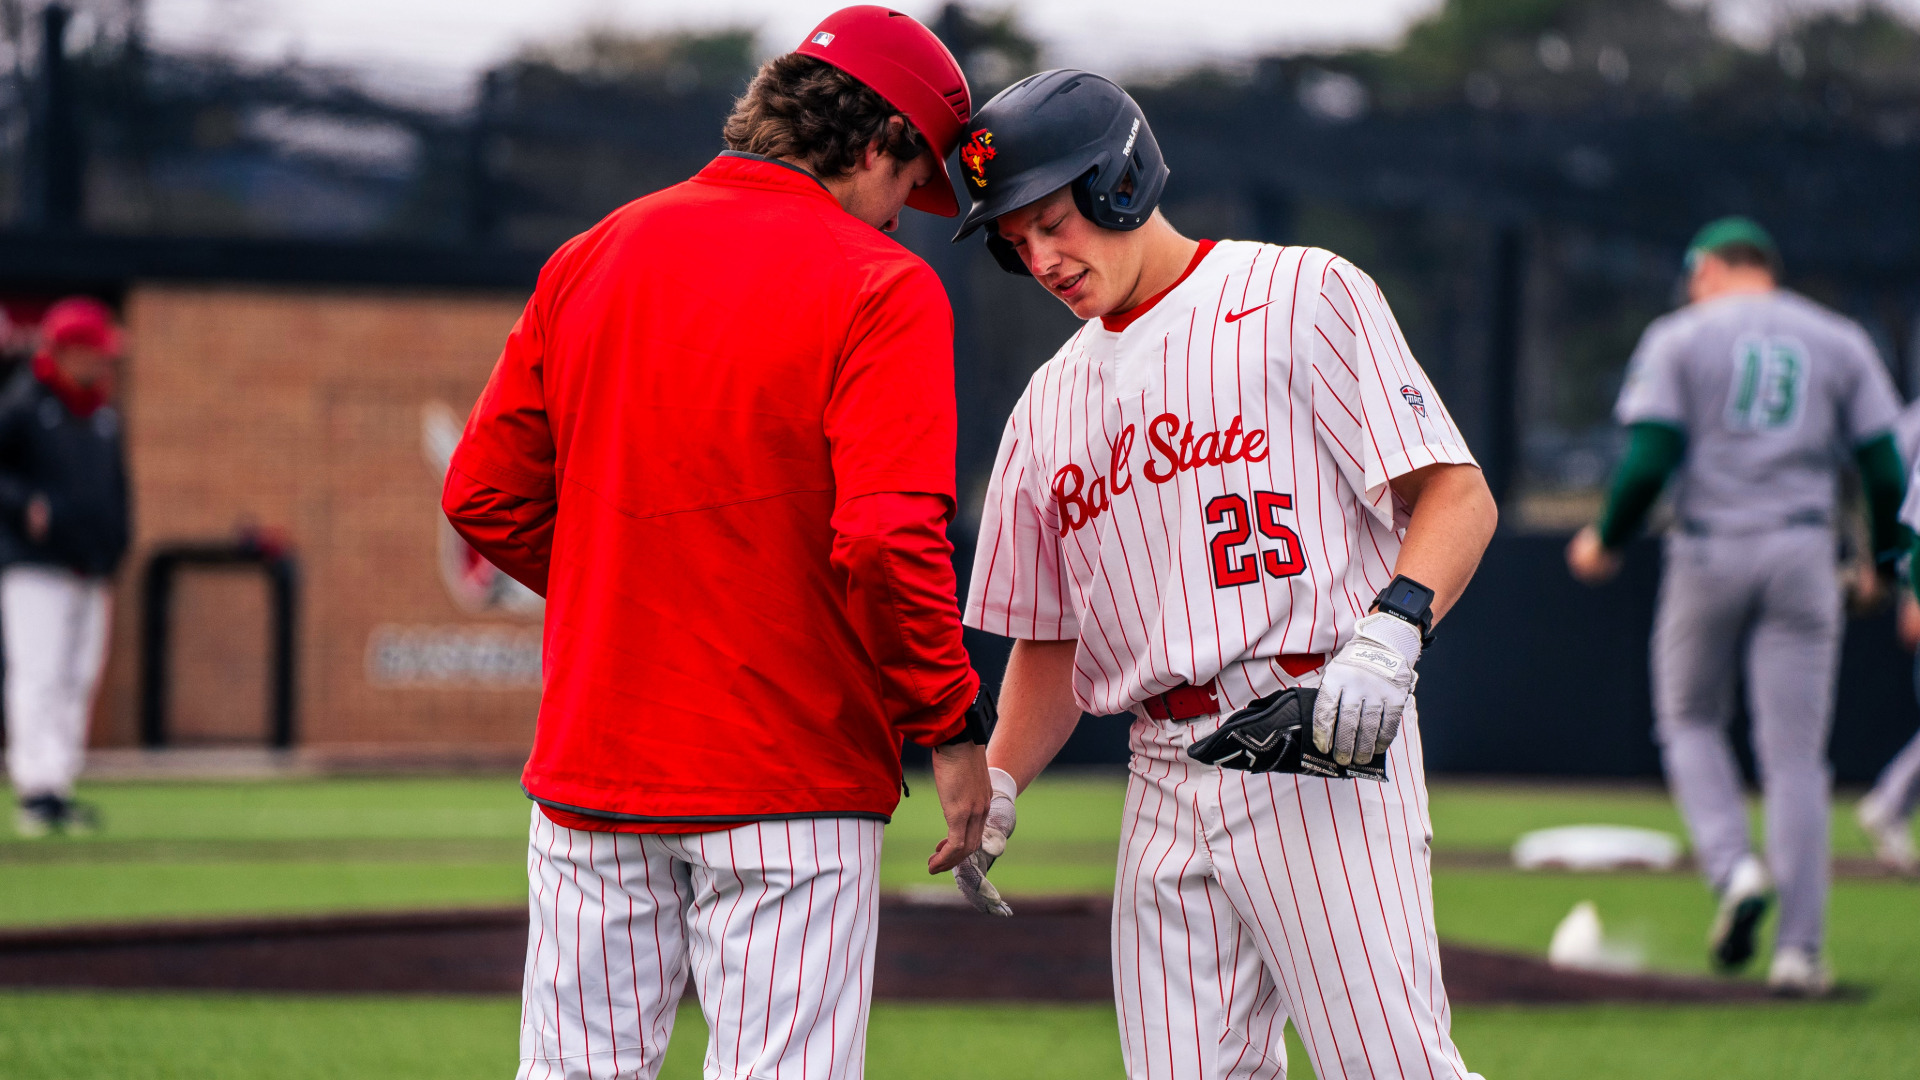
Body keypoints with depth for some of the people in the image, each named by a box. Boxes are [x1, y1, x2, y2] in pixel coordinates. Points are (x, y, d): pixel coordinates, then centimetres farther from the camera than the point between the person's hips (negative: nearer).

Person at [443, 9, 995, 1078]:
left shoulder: (590, 258, 8)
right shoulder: (881, 286, -9)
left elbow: (484, 494, 10)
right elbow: (889, 536, -20)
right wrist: (953, 723, -10)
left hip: (590, 764, 5)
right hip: (789, 781, -5)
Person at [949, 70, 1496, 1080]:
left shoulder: (1304, 298, 2)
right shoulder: (1050, 405, 20)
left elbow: (1460, 497, -6)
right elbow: (1050, 638, 24)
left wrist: (1389, 630, -23)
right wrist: (994, 785, 7)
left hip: (1330, 758, -6)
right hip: (1165, 788, 6)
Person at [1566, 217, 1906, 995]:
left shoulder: (1680, 338, 2)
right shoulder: (1840, 341, 10)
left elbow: (1650, 456, -9)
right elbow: (1883, 465, 5)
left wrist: (1606, 541, 6)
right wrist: (1884, 564, 19)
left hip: (1707, 552, -2)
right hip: (1803, 553, 2)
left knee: (1690, 723, 17)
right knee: (1794, 752, 2)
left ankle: (1733, 867, -8)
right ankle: (1800, 947, -4)